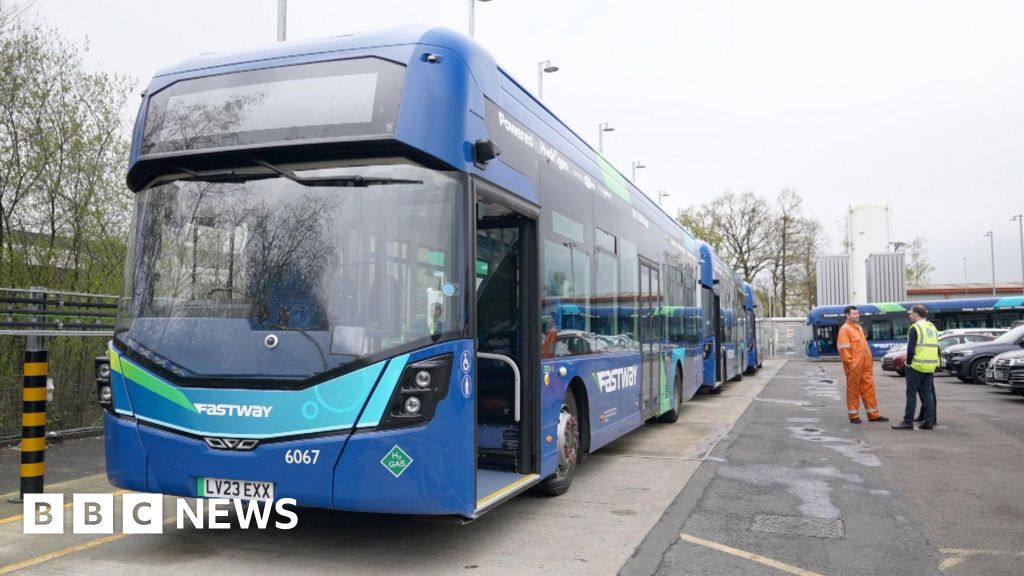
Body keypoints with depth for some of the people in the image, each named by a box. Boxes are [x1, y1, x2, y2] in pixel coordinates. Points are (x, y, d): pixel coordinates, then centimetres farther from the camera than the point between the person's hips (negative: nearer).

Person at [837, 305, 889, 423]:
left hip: (866, 365, 8)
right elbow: (843, 349, -15)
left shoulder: (859, 328, 18)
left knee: (869, 388, 10)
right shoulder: (845, 329, -9)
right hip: (854, 366, -8)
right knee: (853, 390, 1)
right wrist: (850, 363, -19)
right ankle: (853, 416, 9)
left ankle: (874, 414, 16)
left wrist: (870, 359, 17)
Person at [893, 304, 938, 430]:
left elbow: (911, 348, -16)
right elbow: (936, 347, 16)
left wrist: (908, 362, -6)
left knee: (911, 394, -4)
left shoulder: (915, 328, -10)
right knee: (927, 393, 10)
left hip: (916, 365, -7)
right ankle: (929, 421, 9)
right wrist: (934, 363, 18)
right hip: (930, 366, 7)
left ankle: (908, 422, -4)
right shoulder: (932, 327, 15)